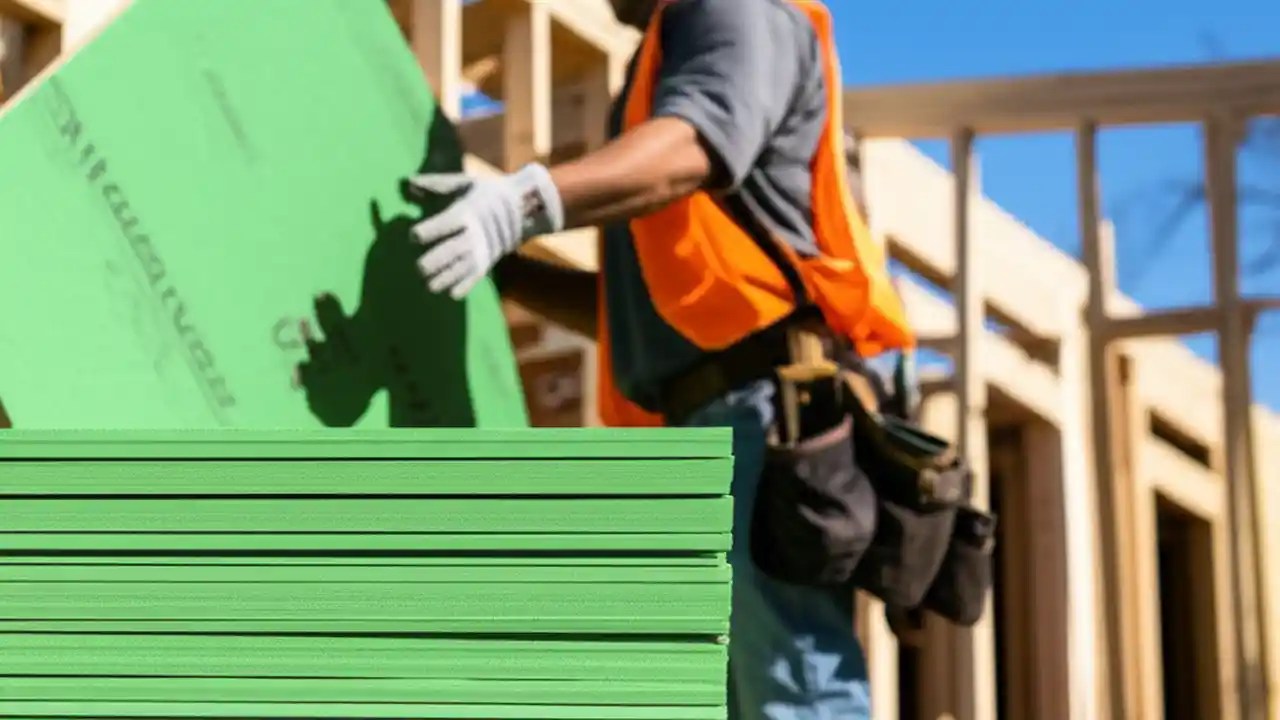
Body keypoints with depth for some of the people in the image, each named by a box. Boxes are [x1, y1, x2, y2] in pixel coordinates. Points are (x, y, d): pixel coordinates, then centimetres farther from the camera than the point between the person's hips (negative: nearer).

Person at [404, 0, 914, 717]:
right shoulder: (664, 61, 31)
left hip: (772, 403, -10)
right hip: (706, 424, 10)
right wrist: (503, 269, 19)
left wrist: (526, 200, -36)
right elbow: (639, 307, 29)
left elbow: (687, 152, -21)